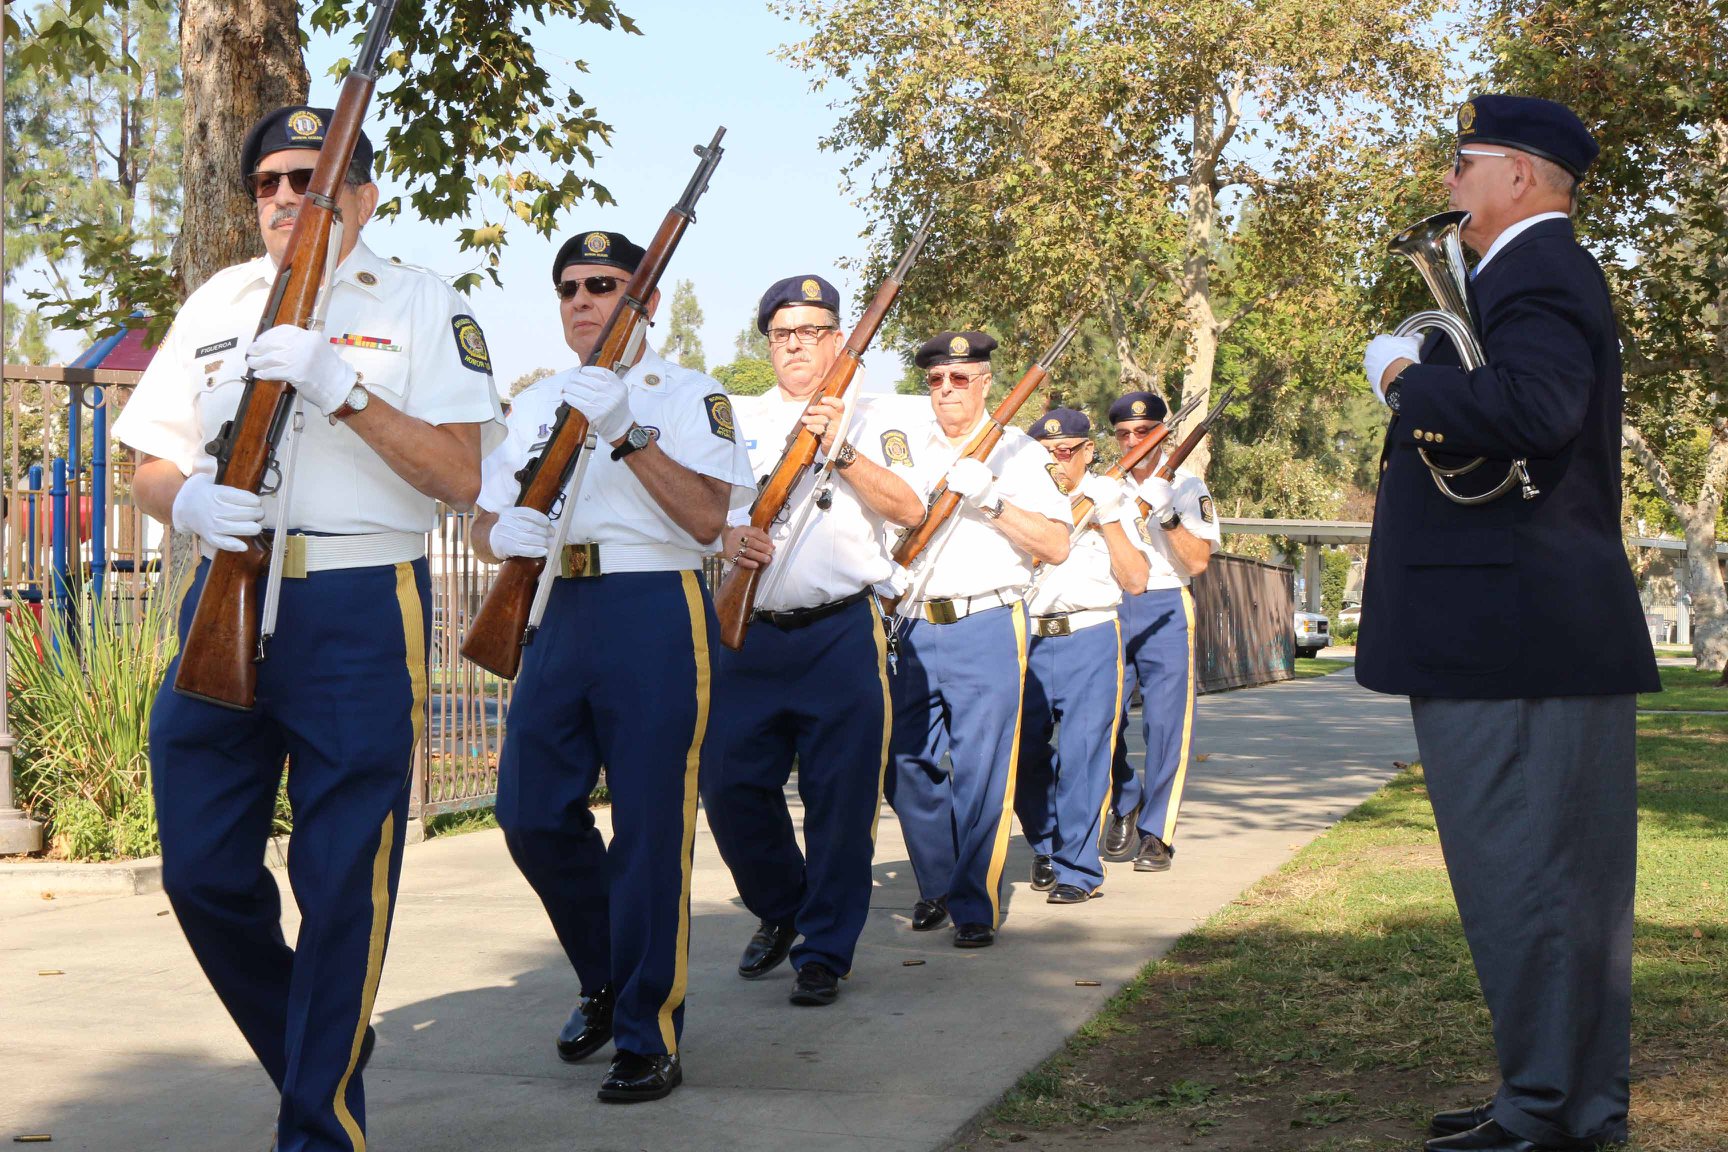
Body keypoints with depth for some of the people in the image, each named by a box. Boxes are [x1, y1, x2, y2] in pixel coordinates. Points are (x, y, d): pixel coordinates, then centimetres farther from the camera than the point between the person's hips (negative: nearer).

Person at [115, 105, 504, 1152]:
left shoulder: (422, 306, 3)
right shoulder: (217, 306, 16)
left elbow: (460, 476, -8)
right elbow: (152, 466, 15)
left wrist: (342, 388, -17)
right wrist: (188, 500, -8)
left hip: (360, 608, -4)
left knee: (342, 882, -2)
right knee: (203, 870, 5)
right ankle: (313, 1049, 28)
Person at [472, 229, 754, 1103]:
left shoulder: (690, 397, 2)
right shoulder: (535, 405, 19)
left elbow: (707, 517, -13)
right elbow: (487, 525, 18)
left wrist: (628, 432, -21)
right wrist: (504, 534, -6)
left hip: (655, 614, -6)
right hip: (558, 611, 6)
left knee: (650, 827, -5)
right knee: (530, 813, 3)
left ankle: (648, 1039, 3)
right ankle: (606, 977, 27)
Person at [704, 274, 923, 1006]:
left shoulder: (867, 421, 6)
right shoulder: (736, 420, 15)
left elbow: (909, 510, -8)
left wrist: (840, 449, -19)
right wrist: (729, 536, -10)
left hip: (841, 635, -3)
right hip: (751, 635, 3)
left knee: (841, 797, -3)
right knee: (731, 787, 1)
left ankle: (825, 951, 10)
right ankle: (780, 911, 26)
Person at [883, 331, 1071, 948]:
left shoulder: (1016, 451, 6)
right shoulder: (904, 446, 14)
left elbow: (1056, 545, -4)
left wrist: (992, 499, -14)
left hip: (986, 626, -3)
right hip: (911, 628, 4)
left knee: (980, 770, -6)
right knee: (908, 763, 6)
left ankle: (976, 905, 2)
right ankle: (937, 885, 24)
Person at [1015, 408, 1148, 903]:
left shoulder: (1110, 499, 7)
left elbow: (1135, 580, -1)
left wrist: (1108, 518, -9)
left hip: (1090, 642, -3)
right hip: (1026, 641, 3)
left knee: (1081, 754, -8)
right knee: (1021, 752, 3)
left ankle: (1077, 867, 0)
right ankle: (1045, 846, 26)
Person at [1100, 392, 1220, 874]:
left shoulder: (1188, 486, 4)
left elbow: (1198, 562, -6)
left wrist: (1167, 515, -19)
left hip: (1164, 610, -2)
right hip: (1109, 609, 3)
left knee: (1166, 722, -8)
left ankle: (1156, 833, 0)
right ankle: (1124, 805, 22)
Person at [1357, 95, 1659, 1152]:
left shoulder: (1540, 274, -14)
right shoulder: (1546, 273, 21)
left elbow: (1534, 406, -32)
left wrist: (1409, 381, -18)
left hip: (1512, 639, -11)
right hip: (1558, 633, 11)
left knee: (1524, 880, -6)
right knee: (1565, 878, 15)